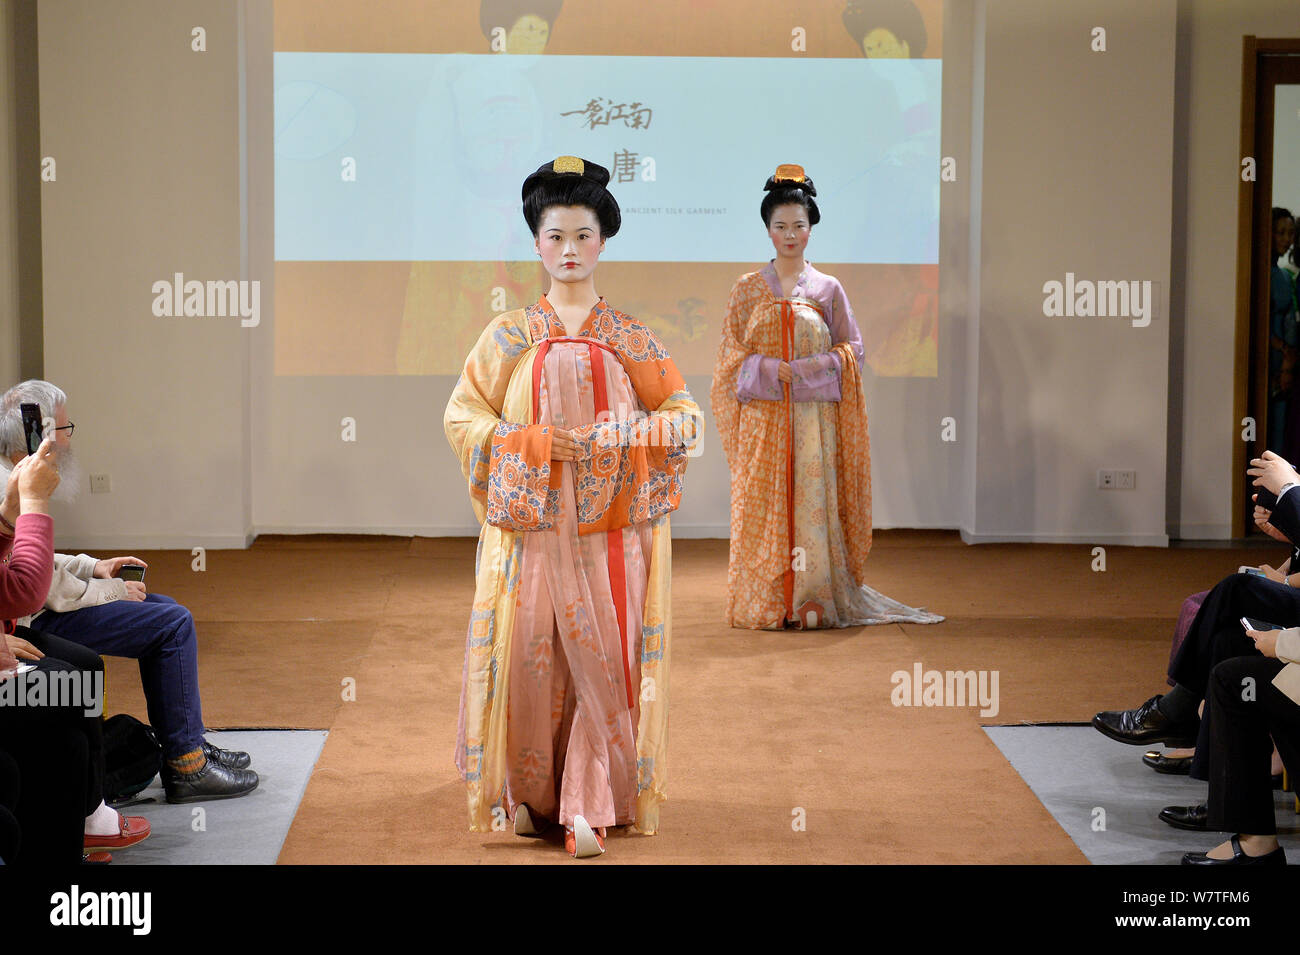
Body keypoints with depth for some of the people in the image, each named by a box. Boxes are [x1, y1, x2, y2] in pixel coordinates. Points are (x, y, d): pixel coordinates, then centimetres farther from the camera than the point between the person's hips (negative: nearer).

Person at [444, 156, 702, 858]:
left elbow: (684, 415, 6)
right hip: (531, 523, 0)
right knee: (530, 653, -3)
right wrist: (529, 440, -11)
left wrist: (624, 433, -12)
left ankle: (588, 809, -4)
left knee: (604, 658, -7)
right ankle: (530, 796, 13)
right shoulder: (510, 335, 7)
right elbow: (462, 415, 5)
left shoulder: (630, 337, 8)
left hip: (610, 527, 0)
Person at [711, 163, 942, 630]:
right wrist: (769, 369, -12)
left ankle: (814, 600, 3)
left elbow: (851, 350, 8)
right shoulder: (748, 289, 7)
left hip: (815, 416, 0)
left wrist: (808, 369, -10)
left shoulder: (828, 289, 7)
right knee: (762, 504, -2)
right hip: (762, 415, 0)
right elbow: (731, 355, 6)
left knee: (814, 503, -3)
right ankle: (765, 604, 4)